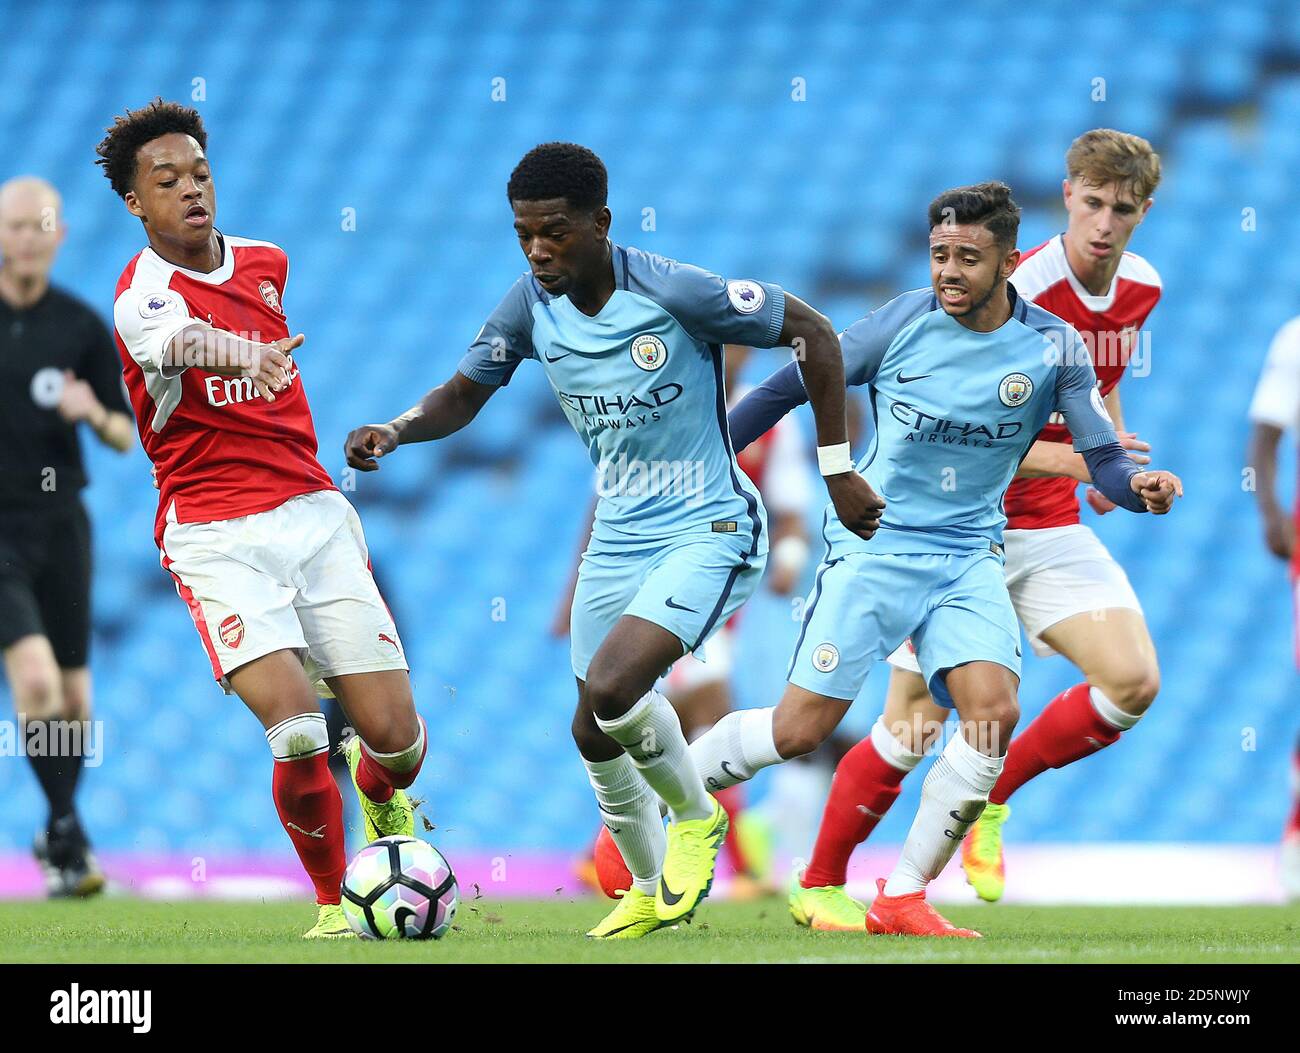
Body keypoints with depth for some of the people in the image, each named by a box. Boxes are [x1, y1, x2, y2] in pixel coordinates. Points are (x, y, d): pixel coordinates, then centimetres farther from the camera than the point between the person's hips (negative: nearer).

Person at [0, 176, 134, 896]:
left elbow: (124, 436, 8)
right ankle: (66, 840, -9)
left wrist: (93, 413, -12)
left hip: (59, 522, 3)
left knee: (72, 702, 7)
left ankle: (59, 832, 29)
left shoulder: (81, 326, 3)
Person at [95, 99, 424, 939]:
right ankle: (335, 902, 1)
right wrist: (235, 353, -56)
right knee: (296, 727, -23)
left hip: (313, 511, 5)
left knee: (394, 735, -4)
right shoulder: (143, 294, -11)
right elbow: (177, 341, -36)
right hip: (216, 535, -5)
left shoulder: (266, 263, 10)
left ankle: (381, 798, 35)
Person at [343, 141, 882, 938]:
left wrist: (838, 470, -10)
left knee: (613, 689, -25)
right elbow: (465, 394, 9)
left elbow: (812, 331, -12)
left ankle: (696, 817, 4)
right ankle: (650, 892, 34)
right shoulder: (532, 305, -5)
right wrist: (394, 432, -13)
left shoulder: (675, 294, -22)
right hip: (618, 537, 7)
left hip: (708, 532, -7)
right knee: (596, 734, 10)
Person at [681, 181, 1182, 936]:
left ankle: (903, 899, -8)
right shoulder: (906, 322, -8)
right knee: (798, 731, -9)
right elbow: (796, 384, 4)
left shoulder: (1054, 349, -5)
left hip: (969, 555, 2)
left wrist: (1139, 486, -26)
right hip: (875, 542, -2)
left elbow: (1104, 457, -2)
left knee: (995, 712, -20)